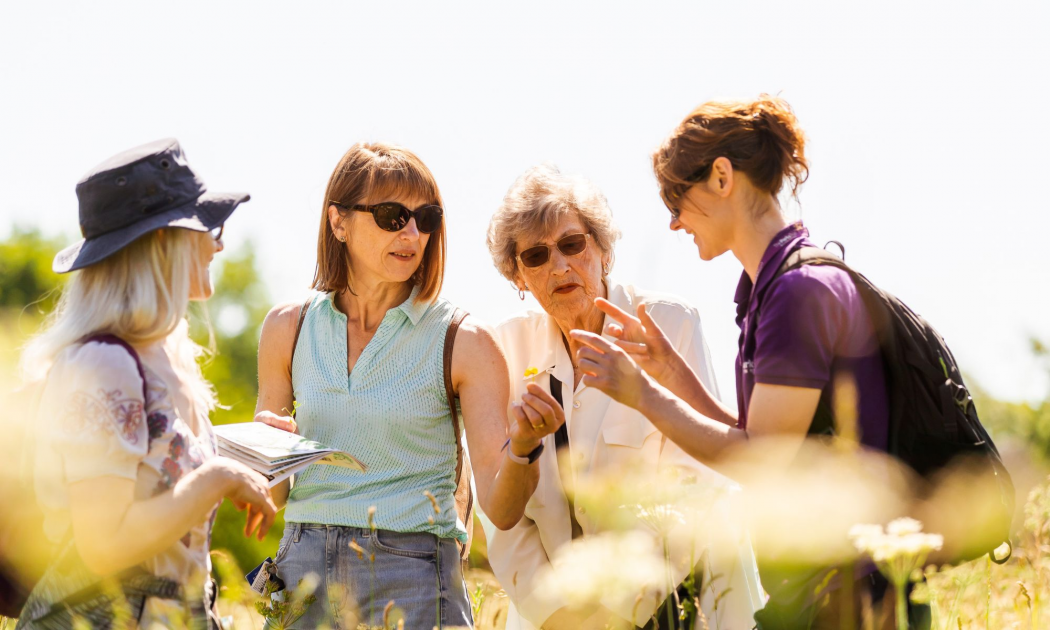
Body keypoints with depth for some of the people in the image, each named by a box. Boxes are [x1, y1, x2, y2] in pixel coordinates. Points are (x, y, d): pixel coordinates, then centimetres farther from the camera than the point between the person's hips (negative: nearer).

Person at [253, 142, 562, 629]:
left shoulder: (465, 342, -5)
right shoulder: (289, 329, 4)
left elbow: (501, 510, -10)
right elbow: (271, 495, 10)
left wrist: (520, 447, -29)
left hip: (410, 580, -3)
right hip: (303, 566, 3)